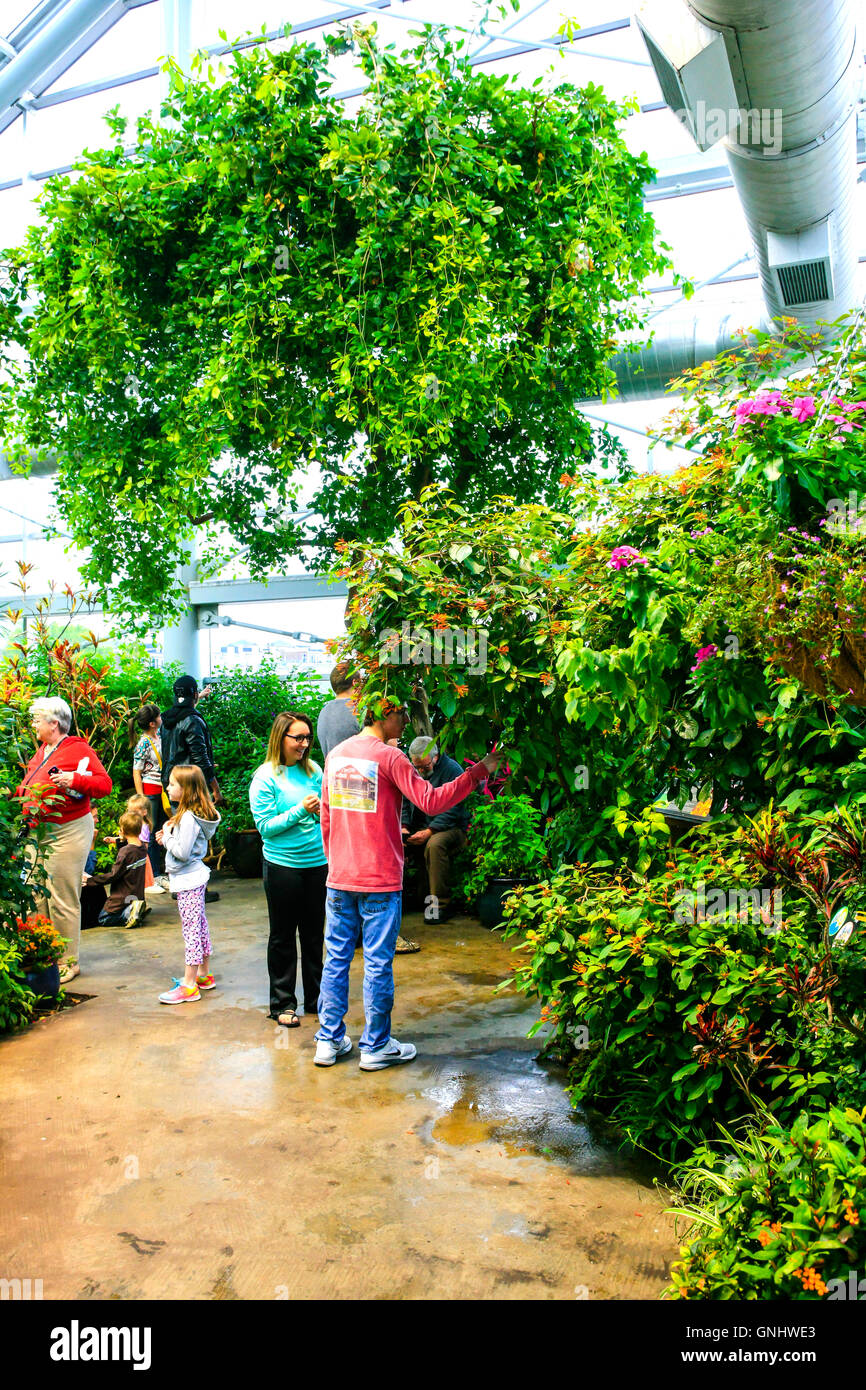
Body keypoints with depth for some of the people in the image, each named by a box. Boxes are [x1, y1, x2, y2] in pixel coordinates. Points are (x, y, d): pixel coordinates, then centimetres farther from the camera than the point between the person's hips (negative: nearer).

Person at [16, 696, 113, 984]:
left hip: (67, 833, -8)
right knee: (37, 897, 9)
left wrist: (75, 780, -26)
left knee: (62, 900, -4)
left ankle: (68, 962, 7)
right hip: (38, 832, 8)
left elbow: (104, 784, -14)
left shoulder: (78, 750, -8)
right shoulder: (41, 751, 17)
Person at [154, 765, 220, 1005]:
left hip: (188, 880, -11)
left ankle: (189, 986, -1)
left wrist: (167, 836, -12)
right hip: (195, 877, 11)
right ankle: (204, 975, 28)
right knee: (199, 926, 17)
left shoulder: (188, 818, -21)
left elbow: (182, 852, -24)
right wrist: (168, 836, 5)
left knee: (190, 929, -6)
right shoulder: (193, 814, 10)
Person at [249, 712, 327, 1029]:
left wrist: (323, 809, -11)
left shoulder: (313, 770, 3)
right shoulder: (265, 777, -9)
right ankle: (282, 1003, 21)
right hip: (283, 865, -4)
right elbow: (265, 826, -11)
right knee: (283, 936, 8)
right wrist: (300, 811, -20)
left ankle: (316, 998, 28)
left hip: (318, 862, 4)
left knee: (314, 933, 14)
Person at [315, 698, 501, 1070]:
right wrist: (478, 772, -15)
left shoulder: (335, 754, 8)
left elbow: (326, 817, 13)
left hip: (339, 878, 6)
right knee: (378, 963, 5)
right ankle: (375, 1046, 15)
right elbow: (431, 801, -19)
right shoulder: (389, 758, -12)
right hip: (379, 880, -6)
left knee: (336, 958, 13)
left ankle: (329, 1041, 21)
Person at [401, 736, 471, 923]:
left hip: (450, 828, -5)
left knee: (435, 844, -38)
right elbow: (404, 802, 13)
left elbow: (452, 810, -15)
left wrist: (429, 832, -23)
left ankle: (441, 903, -28)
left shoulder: (452, 770, -10)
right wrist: (403, 828, -5)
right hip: (418, 827, 5)